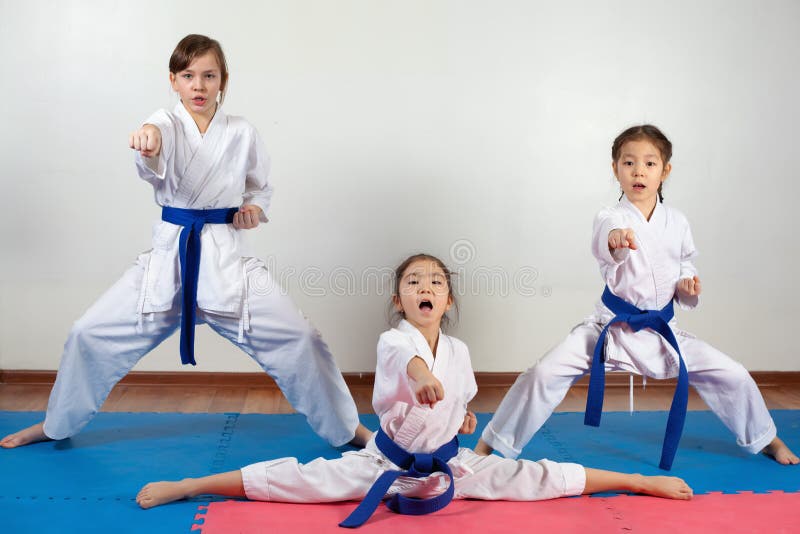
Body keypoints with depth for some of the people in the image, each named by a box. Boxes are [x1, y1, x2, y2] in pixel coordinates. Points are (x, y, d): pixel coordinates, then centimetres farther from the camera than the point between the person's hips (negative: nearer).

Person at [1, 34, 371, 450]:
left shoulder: (242, 133, 1)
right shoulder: (167, 125, -4)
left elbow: (260, 185, 17)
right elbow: (153, 166, -29)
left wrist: (254, 207, -7)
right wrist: (147, 139, -54)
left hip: (225, 257, 0)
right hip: (168, 256, 1)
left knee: (298, 339, -9)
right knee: (90, 334, 1)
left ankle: (346, 428, 12)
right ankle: (57, 425, 28)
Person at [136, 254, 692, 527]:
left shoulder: (460, 350, -4)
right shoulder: (393, 342, -20)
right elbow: (410, 357, -49)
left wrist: (465, 415, 3)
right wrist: (423, 375, -68)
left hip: (447, 463, 3)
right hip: (386, 461, -3)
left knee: (538, 478, 0)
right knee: (292, 480, -10)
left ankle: (642, 481, 13)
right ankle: (184, 486, 0)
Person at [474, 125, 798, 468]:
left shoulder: (677, 222, 1)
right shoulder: (610, 219, -12)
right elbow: (602, 245, -37)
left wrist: (687, 286, -7)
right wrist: (614, 239, -61)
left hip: (660, 329, 3)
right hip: (611, 327, -3)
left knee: (732, 376, 3)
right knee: (544, 374, -19)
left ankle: (765, 439, 33)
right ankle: (491, 444, -2)